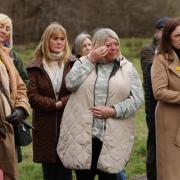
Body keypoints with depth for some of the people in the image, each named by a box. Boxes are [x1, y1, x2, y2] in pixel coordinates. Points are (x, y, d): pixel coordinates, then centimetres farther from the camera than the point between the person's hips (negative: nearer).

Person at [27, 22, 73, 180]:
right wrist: (54, 104, -12)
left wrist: (61, 103, -16)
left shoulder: (72, 65, 5)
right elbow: (32, 95, -4)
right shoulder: (36, 67, 5)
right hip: (45, 125, 1)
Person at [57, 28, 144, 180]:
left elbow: (137, 98, -1)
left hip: (113, 138, 0)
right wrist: (91, 60, -9)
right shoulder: (83, 63, 9)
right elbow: (71, 84, -9)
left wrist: (114, 111, -13)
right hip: (82, 134, 0)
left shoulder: (128, 68, 6)